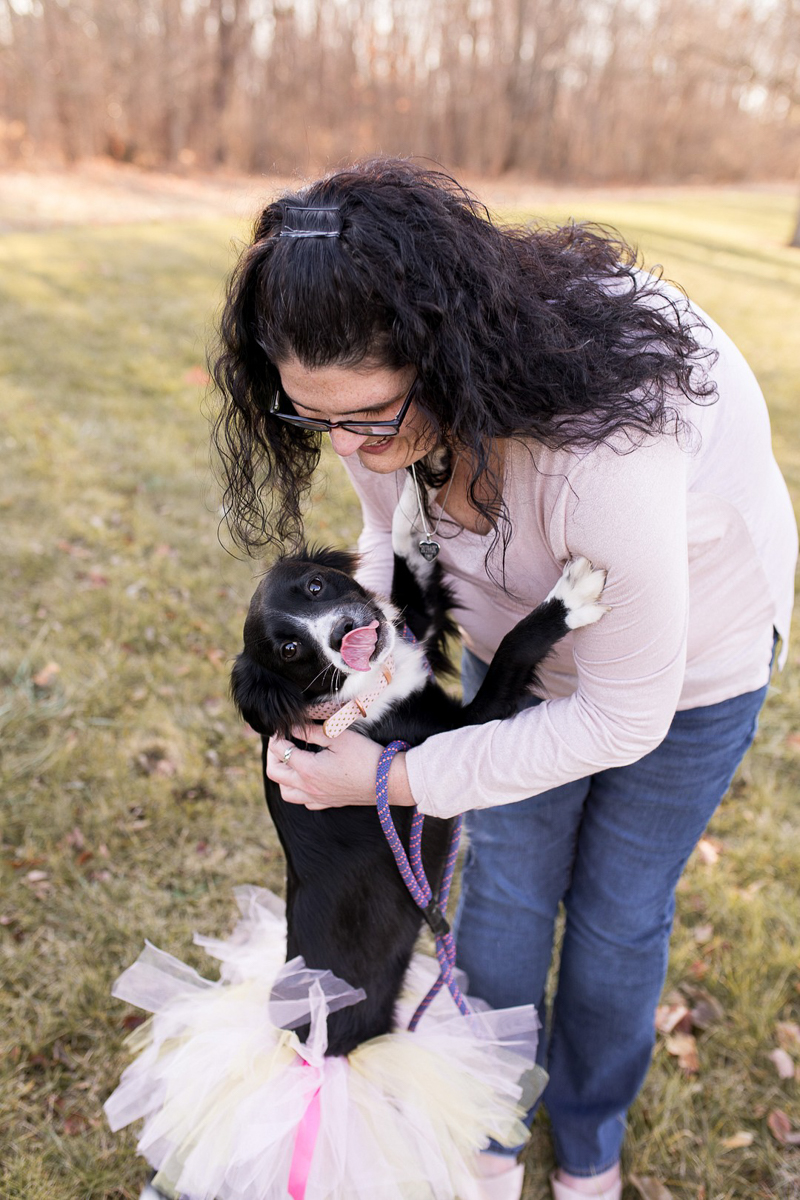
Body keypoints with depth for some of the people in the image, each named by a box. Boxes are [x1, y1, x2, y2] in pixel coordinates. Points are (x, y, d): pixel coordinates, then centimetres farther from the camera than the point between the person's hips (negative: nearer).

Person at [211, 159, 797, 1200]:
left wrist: (395, 779, -31)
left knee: (618, 914, 13)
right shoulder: (375, 389, -25)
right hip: (521, 642, 5)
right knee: (504, 889, 13)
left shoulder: (606, 445, -45)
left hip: (688, 659, -4)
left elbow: (623, 716, -33)